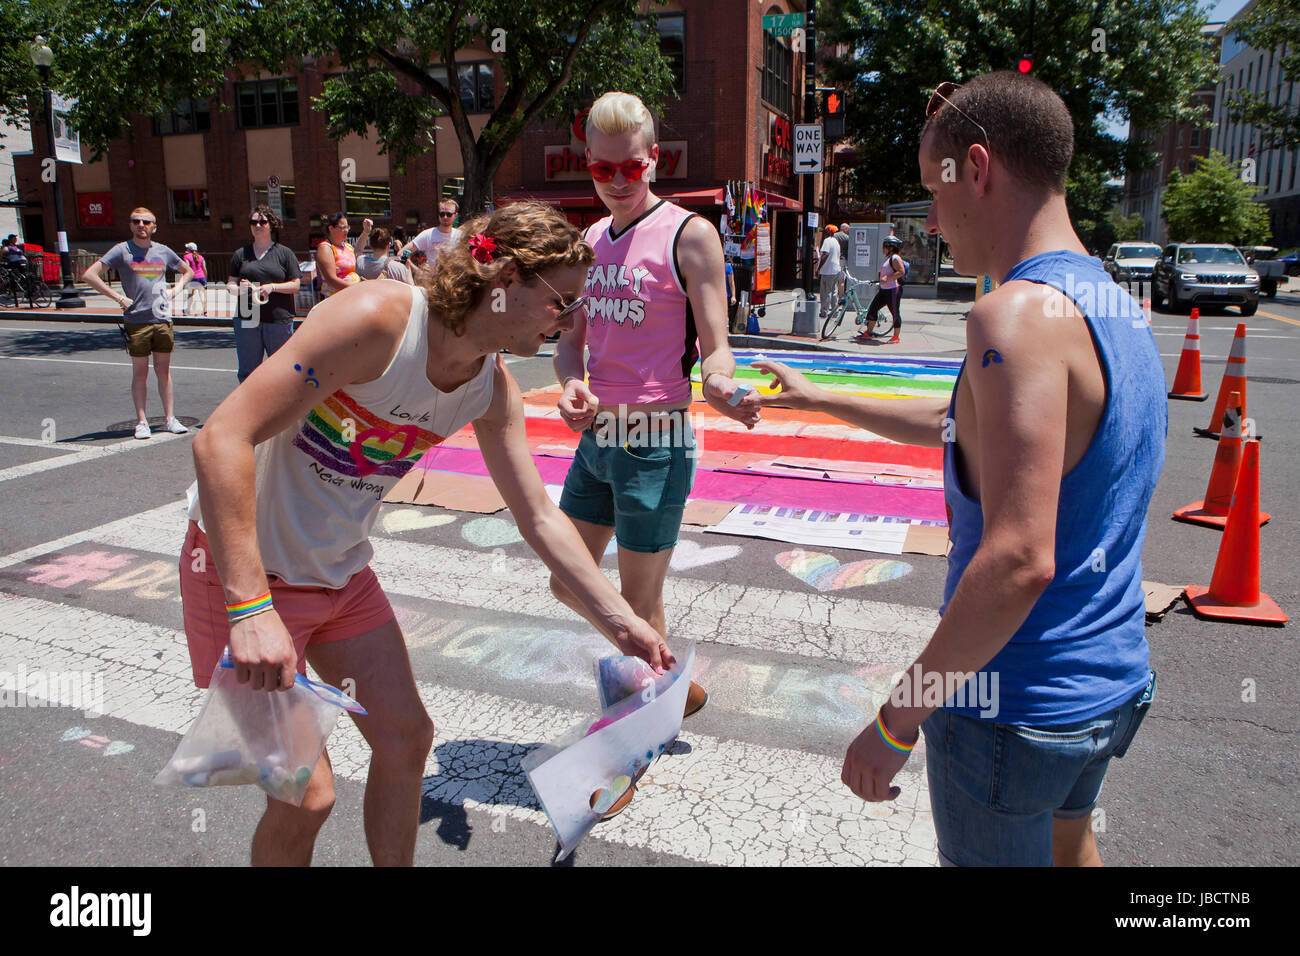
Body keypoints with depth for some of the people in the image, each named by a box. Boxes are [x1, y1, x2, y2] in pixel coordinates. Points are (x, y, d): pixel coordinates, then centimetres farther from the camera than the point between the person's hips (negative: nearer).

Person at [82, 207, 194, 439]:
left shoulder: (163, 251, 9)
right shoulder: (122, 250, -2)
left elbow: (188, 271, 26)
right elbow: (90, 275, -6)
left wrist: (175, 291, 9)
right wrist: (118, 298, -10)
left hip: (163, 320, 3)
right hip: (136, 322, -3)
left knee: (164, 371, 8)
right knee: (140, 373, 3)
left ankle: (170, 418, 12)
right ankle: (142, 422, 8)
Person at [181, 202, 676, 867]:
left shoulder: (493, 390, -4)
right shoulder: (378, 317, -28)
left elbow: (540, 519, 4)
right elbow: (222, 439, -31)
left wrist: (620, 622, 3)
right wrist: (252, 609, -36)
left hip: (343, 576, 7)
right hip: (243, 570, -7)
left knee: (406, 739, 13)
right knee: (305, 798, -3)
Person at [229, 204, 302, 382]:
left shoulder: (284, 253, 7)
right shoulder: (241, 254, 14)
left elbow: (296, 285, 3)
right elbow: (231, 286, 14)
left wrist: (273, 287, -13)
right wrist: (239, 289, -9)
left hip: (278, 319, -2)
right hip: (247, 320, 2)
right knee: (247, 370, 4)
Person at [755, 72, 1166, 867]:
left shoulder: (1021, 315, -24)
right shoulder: (1118, 309, 7)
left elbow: (1018, 562, -31)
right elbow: (963, 425, 19)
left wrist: (896, 723, -23)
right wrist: (818, 399, 26)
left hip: (1018, 705, -8)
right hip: (1112, 683, 9)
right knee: (1067, 842, 30)